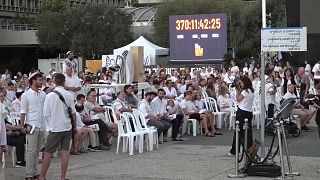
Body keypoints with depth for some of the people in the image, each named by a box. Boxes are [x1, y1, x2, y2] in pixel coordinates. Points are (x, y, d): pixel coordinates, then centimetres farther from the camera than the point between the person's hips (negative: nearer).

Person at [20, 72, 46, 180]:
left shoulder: (43, 94, 10)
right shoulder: (26, 95, -4)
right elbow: (23, 112, -5)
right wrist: (22, 126, -10)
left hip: (42, 126, 5)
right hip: (32, 126, -5)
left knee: (37, 151, 10)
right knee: (31, 151, -4)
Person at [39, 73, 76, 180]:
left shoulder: (50, 96, -12)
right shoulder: (69, 95, -3)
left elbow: (46, 114, -7)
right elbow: (73, 113, 3)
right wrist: (74, 126, 15)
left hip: (55, 128, -3)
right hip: (67, 127, 3)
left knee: (48, 153, 4)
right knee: (65, 152, 7)